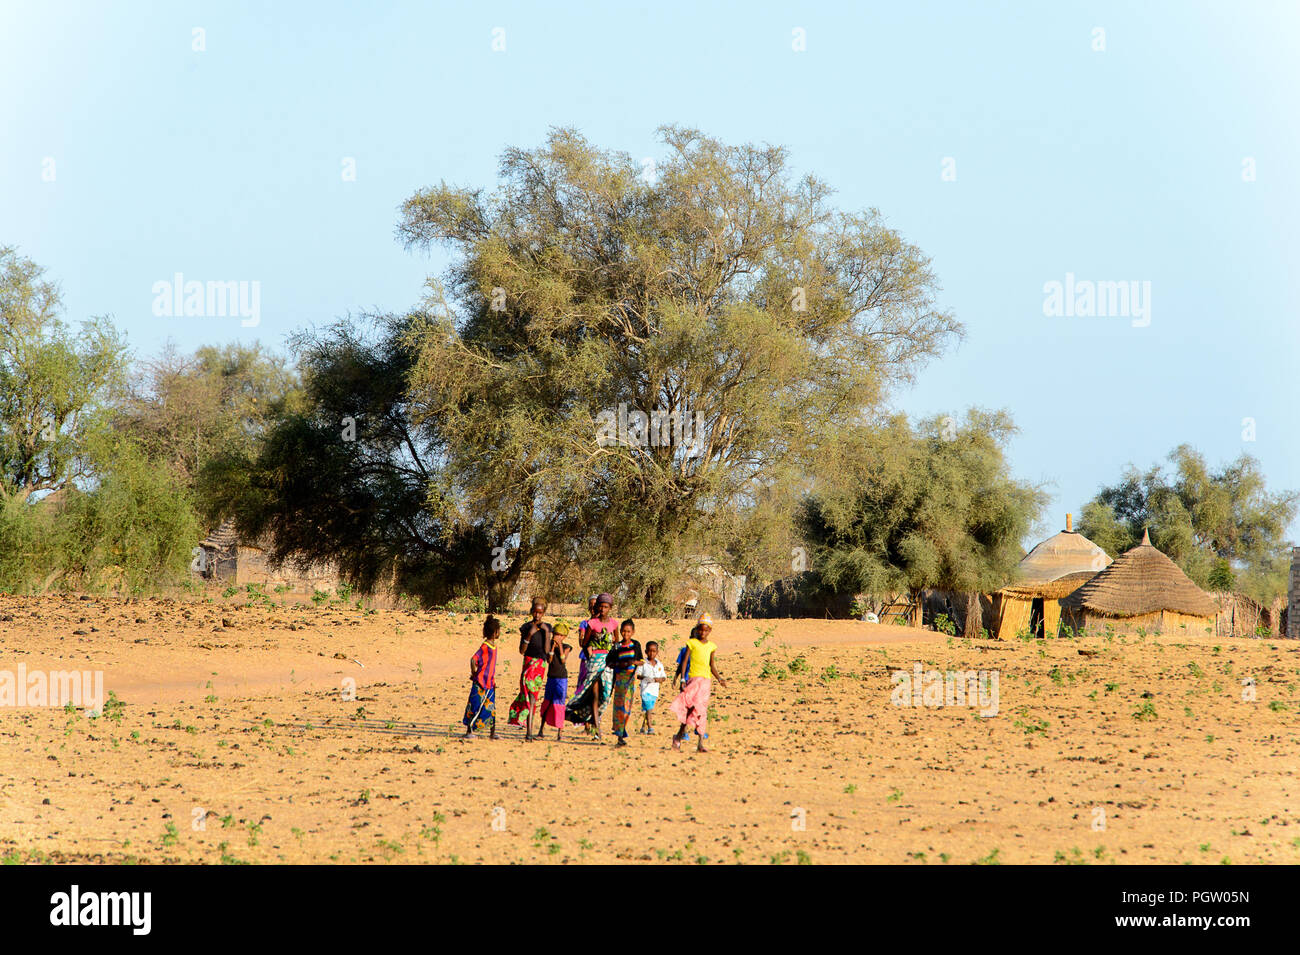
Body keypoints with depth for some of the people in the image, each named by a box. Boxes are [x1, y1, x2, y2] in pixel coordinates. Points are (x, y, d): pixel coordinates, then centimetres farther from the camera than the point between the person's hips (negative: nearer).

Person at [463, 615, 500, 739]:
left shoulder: (493, 646, 10)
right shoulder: (485, 646, -17)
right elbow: (473, 660, -24)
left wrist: (493, 680, 16)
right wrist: (473, 674, -13)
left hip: (490, 683, 8)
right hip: (480, 683, -8)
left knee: (492, 709, 8)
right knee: (476, 707, -2)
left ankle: (492, 733, 12)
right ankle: (468, 731, 5)